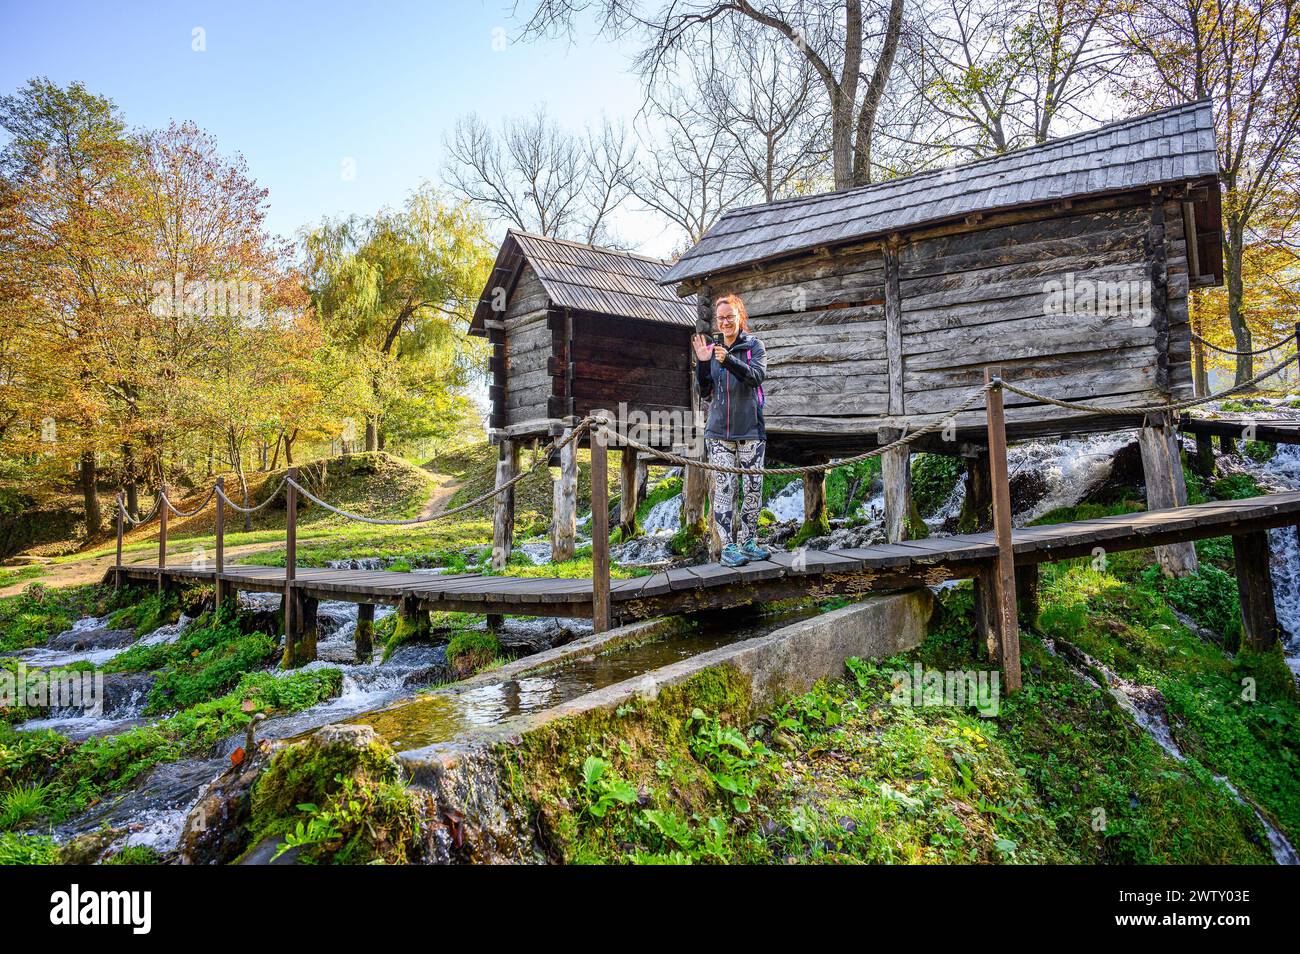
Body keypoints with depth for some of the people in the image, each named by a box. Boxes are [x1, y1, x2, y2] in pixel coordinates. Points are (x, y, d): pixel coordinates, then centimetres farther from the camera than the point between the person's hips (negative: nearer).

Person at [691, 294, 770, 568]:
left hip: (750, 429, -1)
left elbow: (757, 375, -14)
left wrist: (728, 360, -27)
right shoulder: (712, 349, 12)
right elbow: (705, 392, 9)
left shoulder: (754, 345, 5)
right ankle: (728, 547, -5)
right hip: (719, 431, 1)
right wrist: (703, 363, -6)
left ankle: (747, 541, 13)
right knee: (725, 487, -6)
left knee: (753, 486, 1)